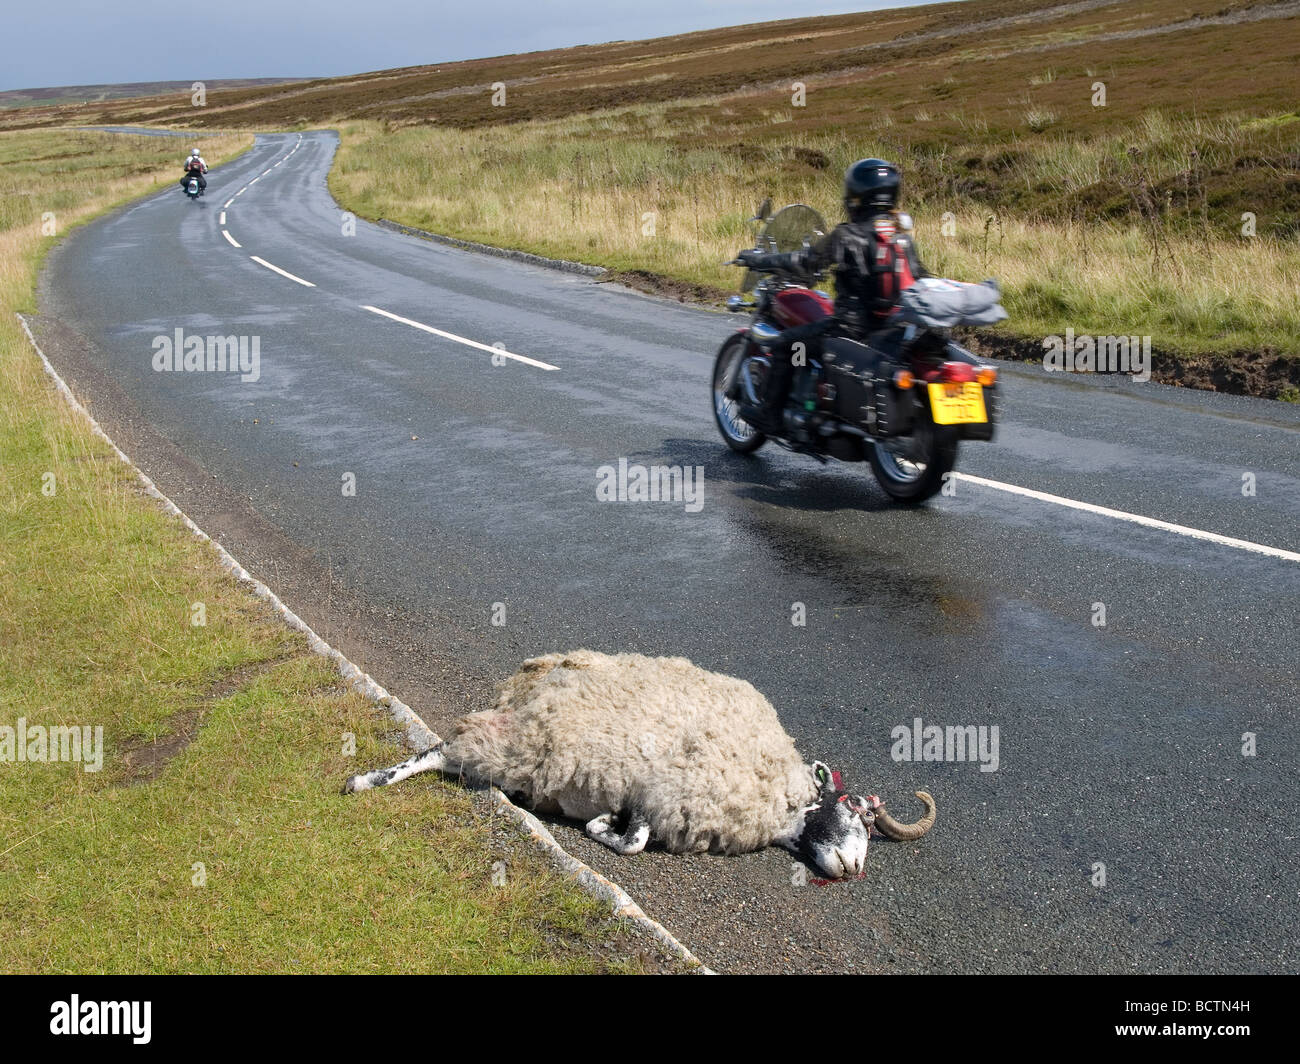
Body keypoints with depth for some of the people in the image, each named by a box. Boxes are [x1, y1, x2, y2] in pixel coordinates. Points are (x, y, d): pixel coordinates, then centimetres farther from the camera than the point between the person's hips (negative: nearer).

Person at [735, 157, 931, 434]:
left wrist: (760, 260, -2)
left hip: (853, 326, -7)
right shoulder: (903, 233, 6)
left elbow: (806, 261, -12)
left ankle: (771, 415, 12)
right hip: (897, 327, 7)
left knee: (785, 344, 8)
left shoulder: (847, 235, -12)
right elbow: (919, 275, 13)